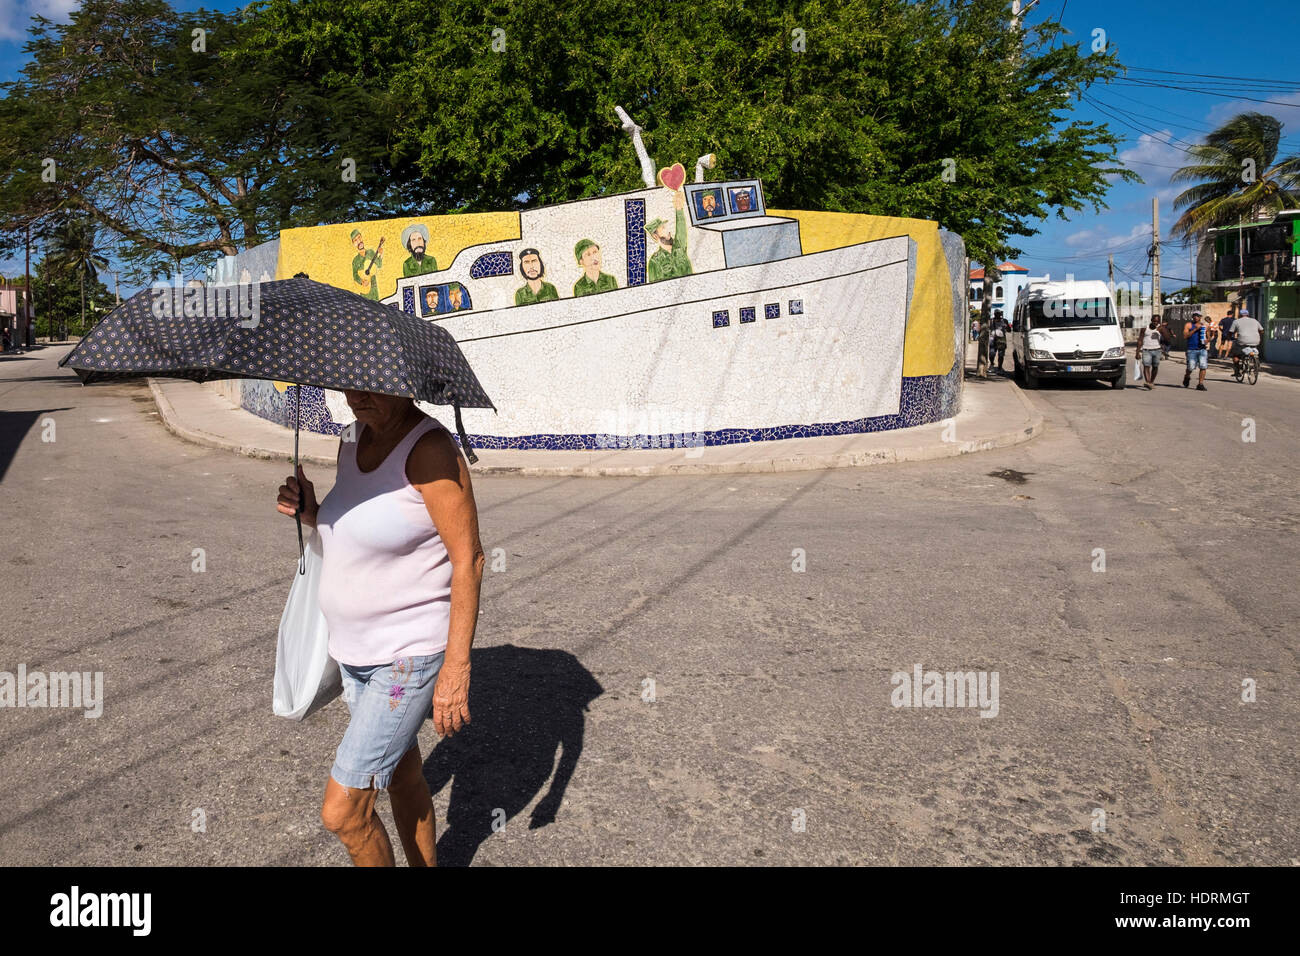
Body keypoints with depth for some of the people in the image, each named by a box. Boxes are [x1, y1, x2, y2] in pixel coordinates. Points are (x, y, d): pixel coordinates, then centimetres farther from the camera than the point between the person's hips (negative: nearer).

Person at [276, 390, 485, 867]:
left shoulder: (430, 448, -21)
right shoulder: (352, 443, 4)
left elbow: (468, 559, -20)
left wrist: (456, 668, -22)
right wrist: (310, 513, -5)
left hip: (409, 657, -8)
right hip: (356, 650, 8)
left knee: (342, 811, -3)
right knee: (404, 778, 24)